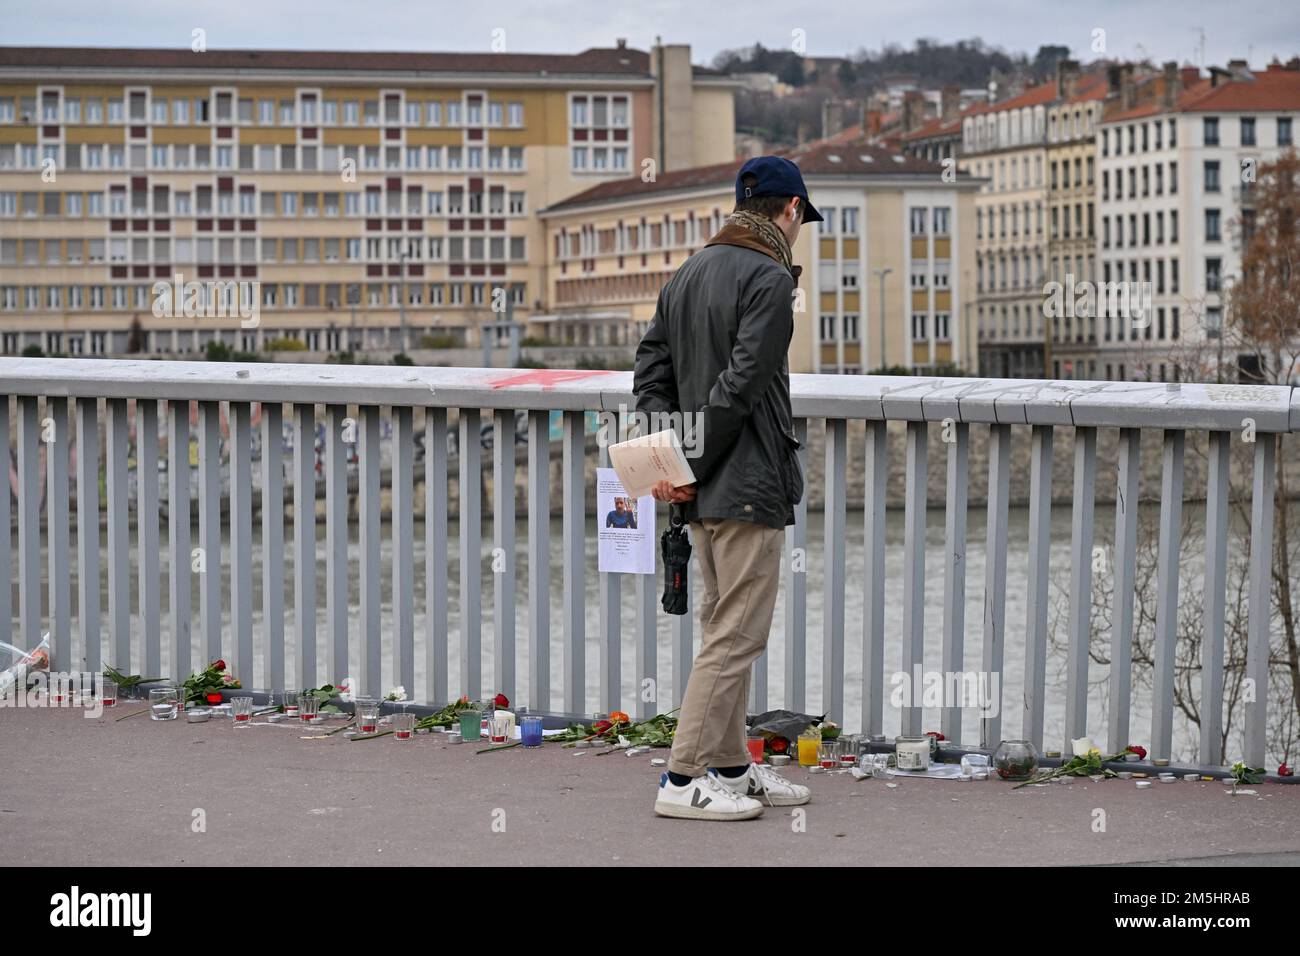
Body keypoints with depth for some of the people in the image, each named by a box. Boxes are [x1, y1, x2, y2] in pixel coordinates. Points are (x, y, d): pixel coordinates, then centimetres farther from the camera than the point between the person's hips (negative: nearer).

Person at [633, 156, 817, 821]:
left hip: (705, 492, 9)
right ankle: (683, 779, -5)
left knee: (724, 627, 16)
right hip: (748, 487, -9)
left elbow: (650, 372, 12)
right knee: (736, 634, -5)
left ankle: (731, 766, 23)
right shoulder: (769, 278, -13)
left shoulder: (690, 273, 15)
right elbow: (740, 384, -20)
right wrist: (691, 466, -14)